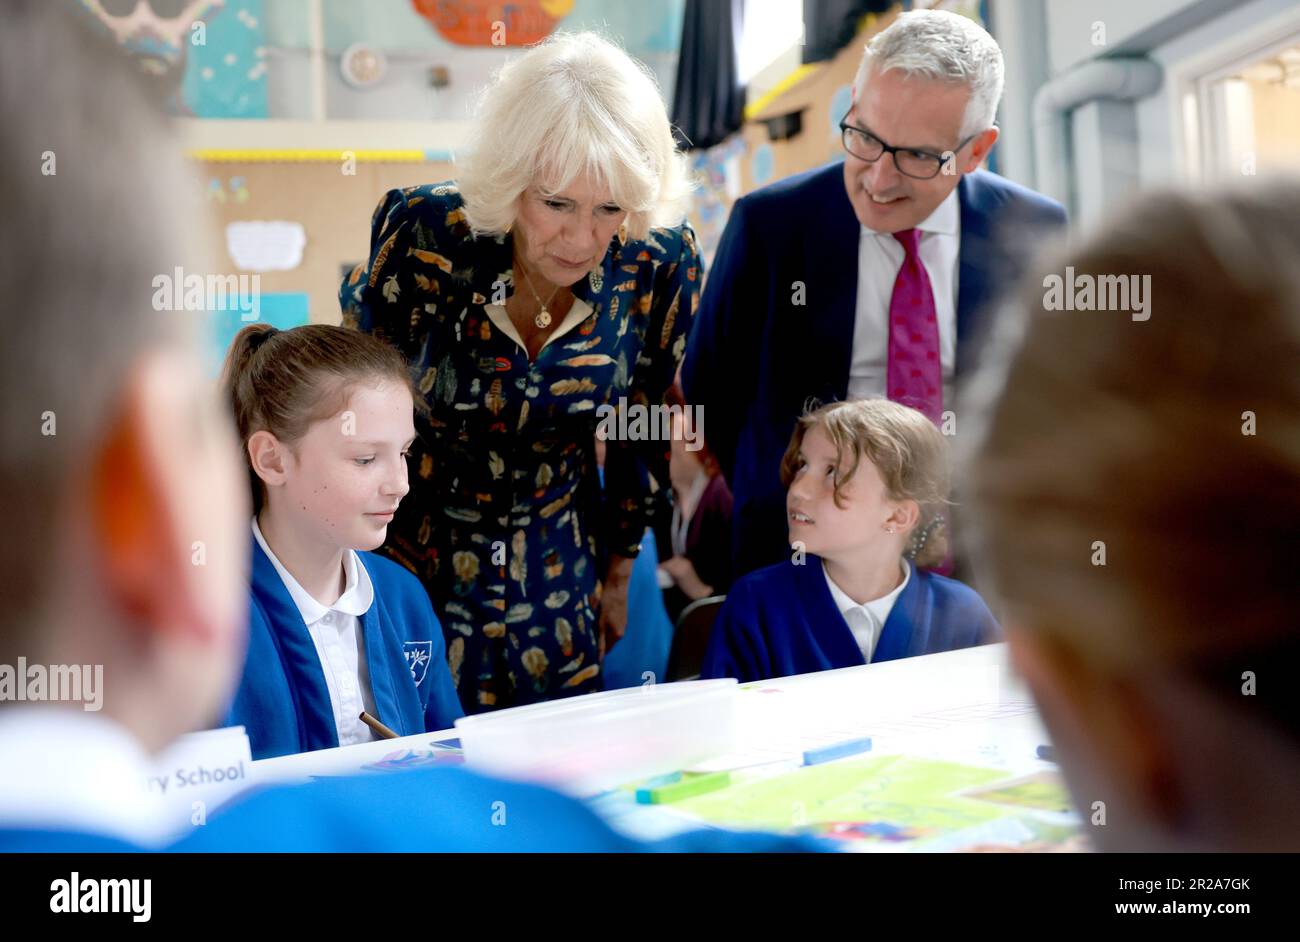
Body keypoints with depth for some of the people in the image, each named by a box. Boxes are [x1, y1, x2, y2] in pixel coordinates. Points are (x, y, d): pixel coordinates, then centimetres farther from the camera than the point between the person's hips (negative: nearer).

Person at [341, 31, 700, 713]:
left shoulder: (661, 265, -14)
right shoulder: (422, 235, -22)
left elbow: (645, 433, 1)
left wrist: (618, 572, 10)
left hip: (560, 578, 2)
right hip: (412, 555, -2)